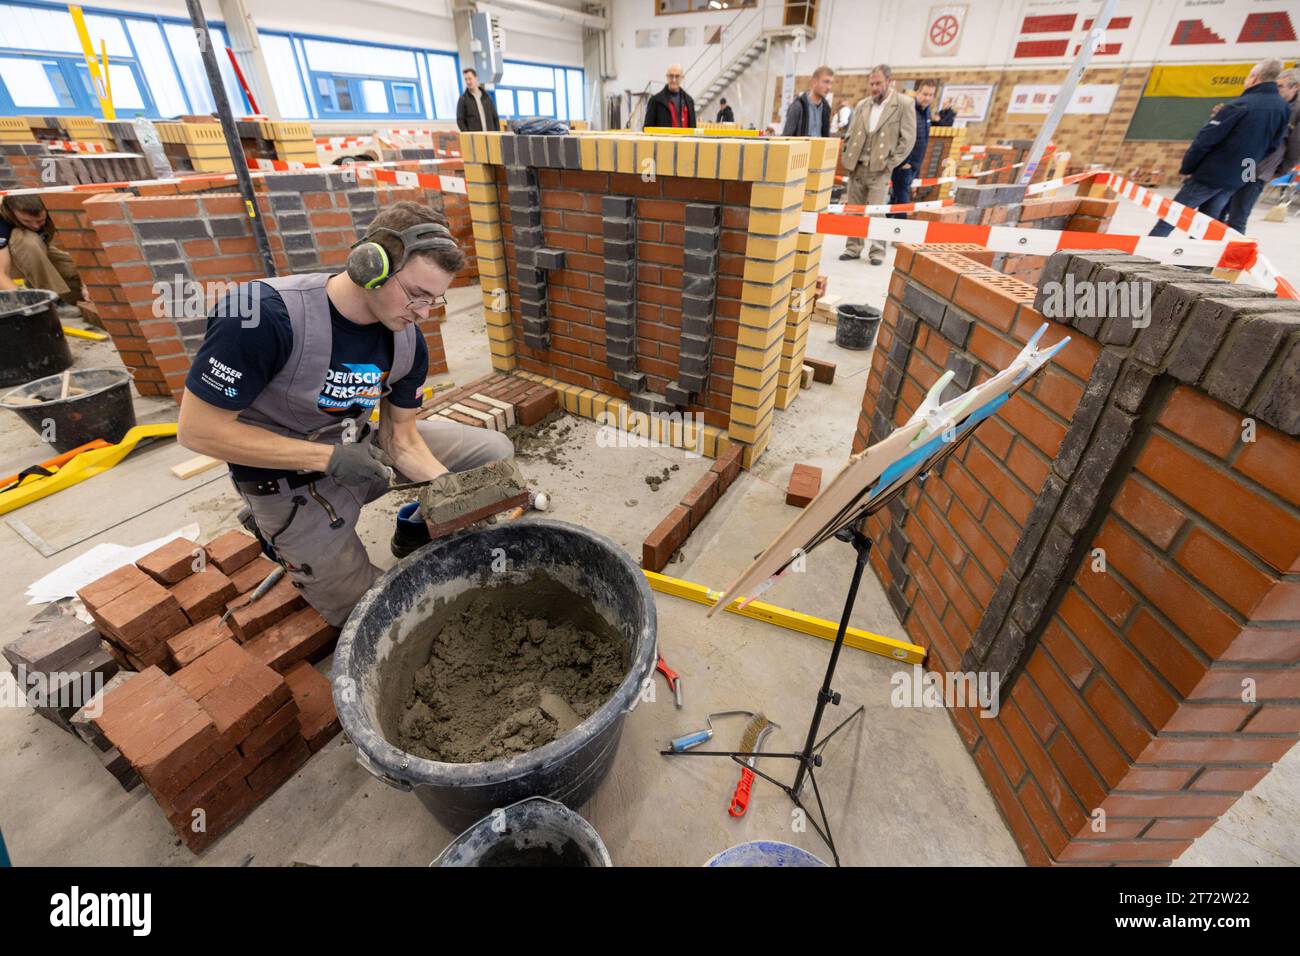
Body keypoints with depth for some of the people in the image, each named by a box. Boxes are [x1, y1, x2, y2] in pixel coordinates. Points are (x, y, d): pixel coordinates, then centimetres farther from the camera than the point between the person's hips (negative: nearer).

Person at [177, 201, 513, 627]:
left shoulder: (408, 340, -13)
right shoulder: (263, 315, -30)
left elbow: (400, 439, -7)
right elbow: (198, 430, -23)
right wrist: (329, 458, -28)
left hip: (364, 447, 5)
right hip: (291, 479, -4)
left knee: (495, 452, -4)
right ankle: (279, 534, 26)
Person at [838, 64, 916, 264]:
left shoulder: (903, 105, -2)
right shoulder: (862, 105, 11)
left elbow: (908, 138, -4)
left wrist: (891, 163, -11)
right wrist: (848, 157, 3)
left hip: (879, 169, -5)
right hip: (856, 167, 5)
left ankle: (877, 251, 0)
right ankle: (853, 248, 15)